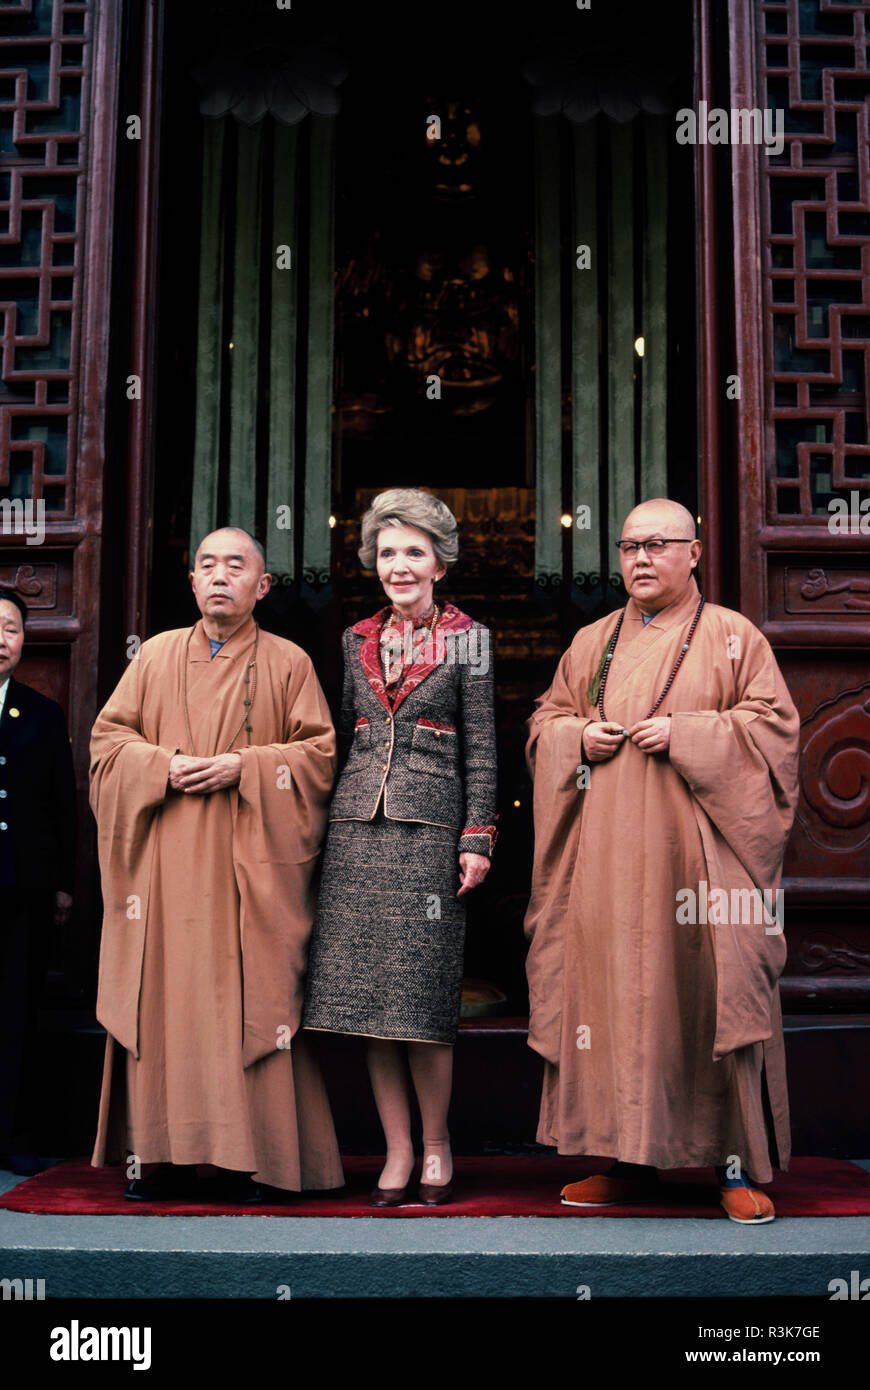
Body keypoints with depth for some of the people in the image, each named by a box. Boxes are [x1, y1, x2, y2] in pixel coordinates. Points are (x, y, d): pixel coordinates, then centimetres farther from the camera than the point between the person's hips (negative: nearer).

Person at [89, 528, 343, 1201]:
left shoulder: (289, 663, 7)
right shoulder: (156, 655, 13)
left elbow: (321, 752, 1)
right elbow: (107, 738, 10)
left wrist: (244, 767, -12)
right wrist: (163, 765, -8)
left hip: (249, 866, -2)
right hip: (167, 866, 2)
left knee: (248, 1000, -4)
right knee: (165, 994, 0)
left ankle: (247, 1156, 3)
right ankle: (166, 1152, 8)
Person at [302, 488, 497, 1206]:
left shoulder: (466, 639, 4)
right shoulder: (359, 639, 14)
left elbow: (480, 748, 2)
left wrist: (477, 837, -5)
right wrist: (328, 819, 12)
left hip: (428, 829, -3)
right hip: (357, 827, 4)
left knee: (422, 1000, -3)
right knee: (368, 995, 2)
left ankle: (436, 1144, 16)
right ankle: (398, 1151, 13)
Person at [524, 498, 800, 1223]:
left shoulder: (733, 637, 6)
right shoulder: (592, 643, 16)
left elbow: (772, 722, -2)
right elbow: (546, 719, 20)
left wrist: (684, 736, -13)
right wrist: (580, 738, -2)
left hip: (696, 848, -3)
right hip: (610, 857, 3)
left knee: (713, 991, -5)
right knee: (617, 992, 3)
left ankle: (738, 1164, 5)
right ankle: (629, 1162, 12)